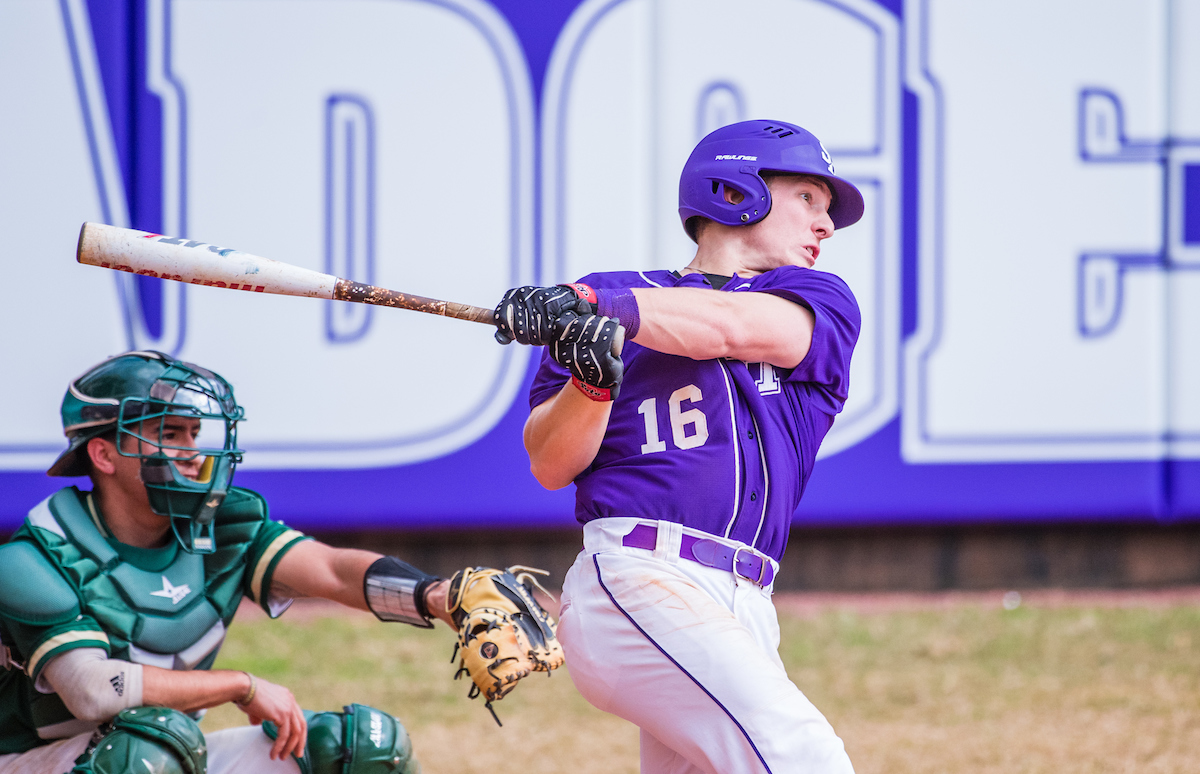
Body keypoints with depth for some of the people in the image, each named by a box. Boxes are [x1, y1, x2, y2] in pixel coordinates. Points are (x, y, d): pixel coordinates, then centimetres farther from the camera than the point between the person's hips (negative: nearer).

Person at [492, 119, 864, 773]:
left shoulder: (825, 303, 19)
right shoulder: (614, 294, 14)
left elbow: (727, 325, -5)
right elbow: (550, 466, 7)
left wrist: (589, 304, -19)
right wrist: (593, 377, -13)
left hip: (746, 612, 5)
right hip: (634, 578, -5)